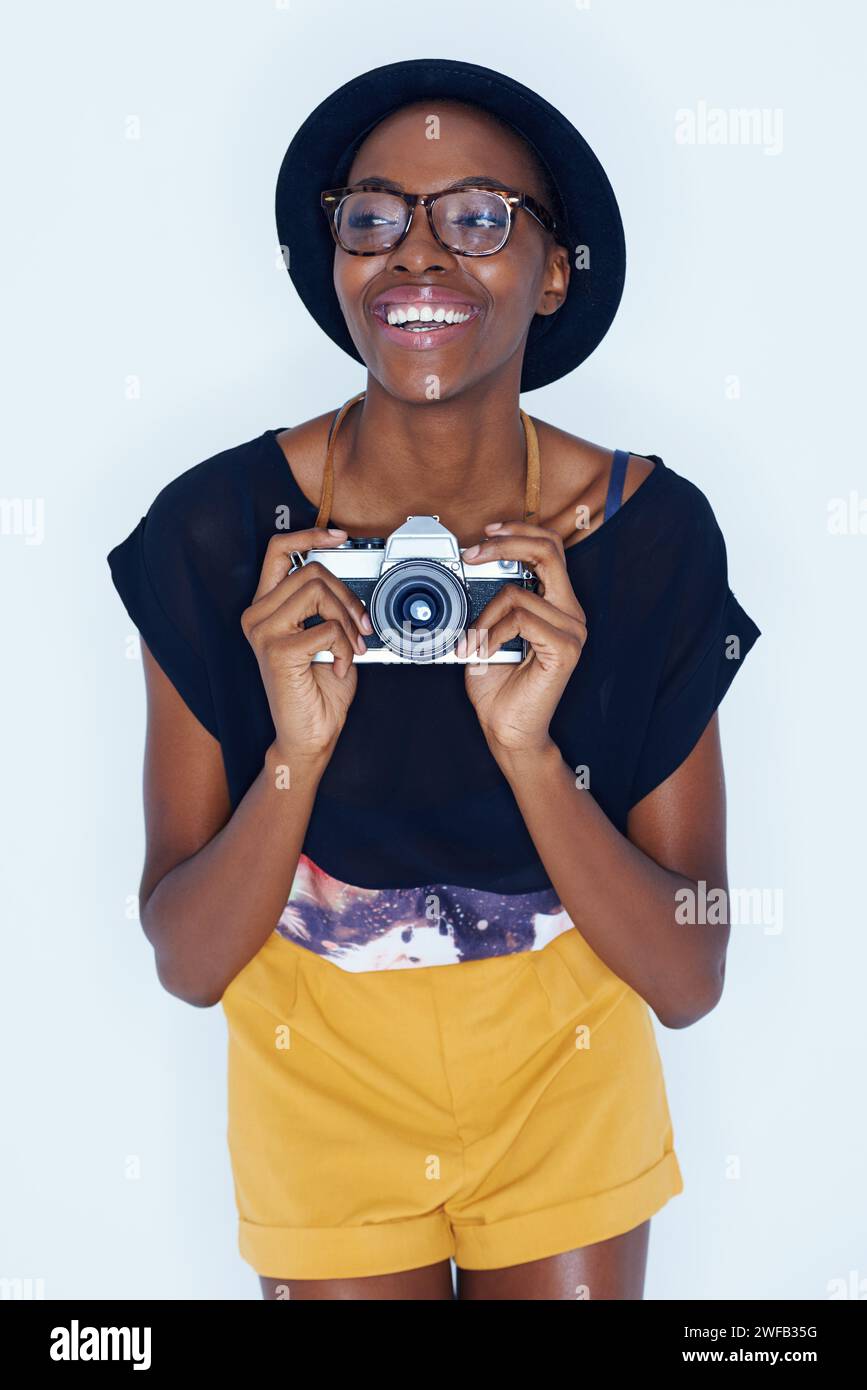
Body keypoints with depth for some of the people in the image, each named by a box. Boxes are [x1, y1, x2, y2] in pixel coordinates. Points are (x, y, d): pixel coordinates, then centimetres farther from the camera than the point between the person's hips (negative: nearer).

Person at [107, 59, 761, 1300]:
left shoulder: (653, 532, -18)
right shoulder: (219, 529, -19)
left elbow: (690, 981, -16)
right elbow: (186, 962, -15)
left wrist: (528, 750, -31)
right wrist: (299, 751, -31)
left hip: (569, 1084, 1)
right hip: (321, 1088, 0)